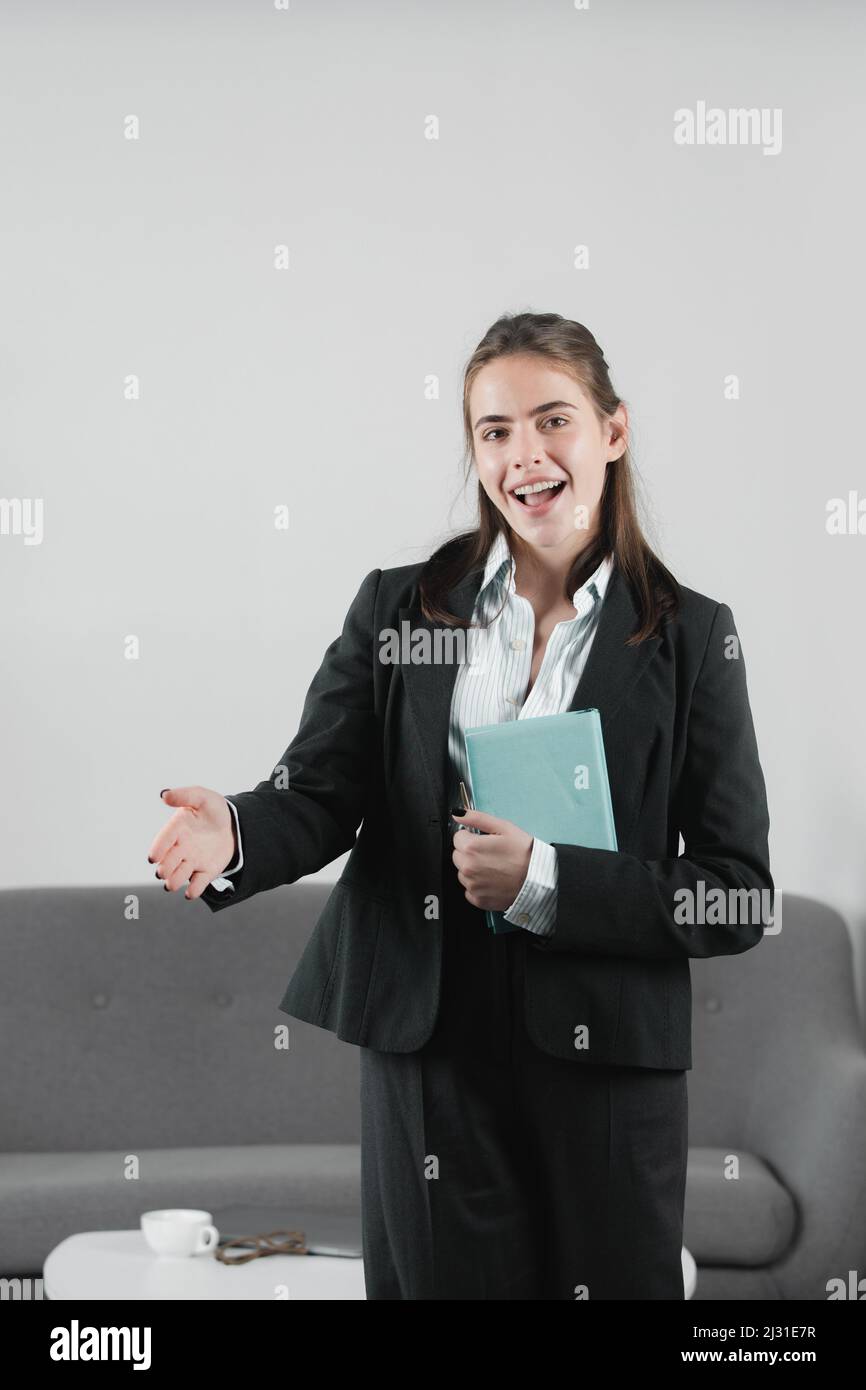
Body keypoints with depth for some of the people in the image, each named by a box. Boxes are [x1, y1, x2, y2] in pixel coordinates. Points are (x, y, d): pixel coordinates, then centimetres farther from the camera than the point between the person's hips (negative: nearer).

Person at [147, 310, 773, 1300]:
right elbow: (319, 794, -2)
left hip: (608, 1061, -1)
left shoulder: (689, 638, -1)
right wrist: (233, 833, -24)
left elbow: (737, 897, -4)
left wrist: (545, 881, -16)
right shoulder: (396, 608, 5)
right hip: (427, 1044, 1)